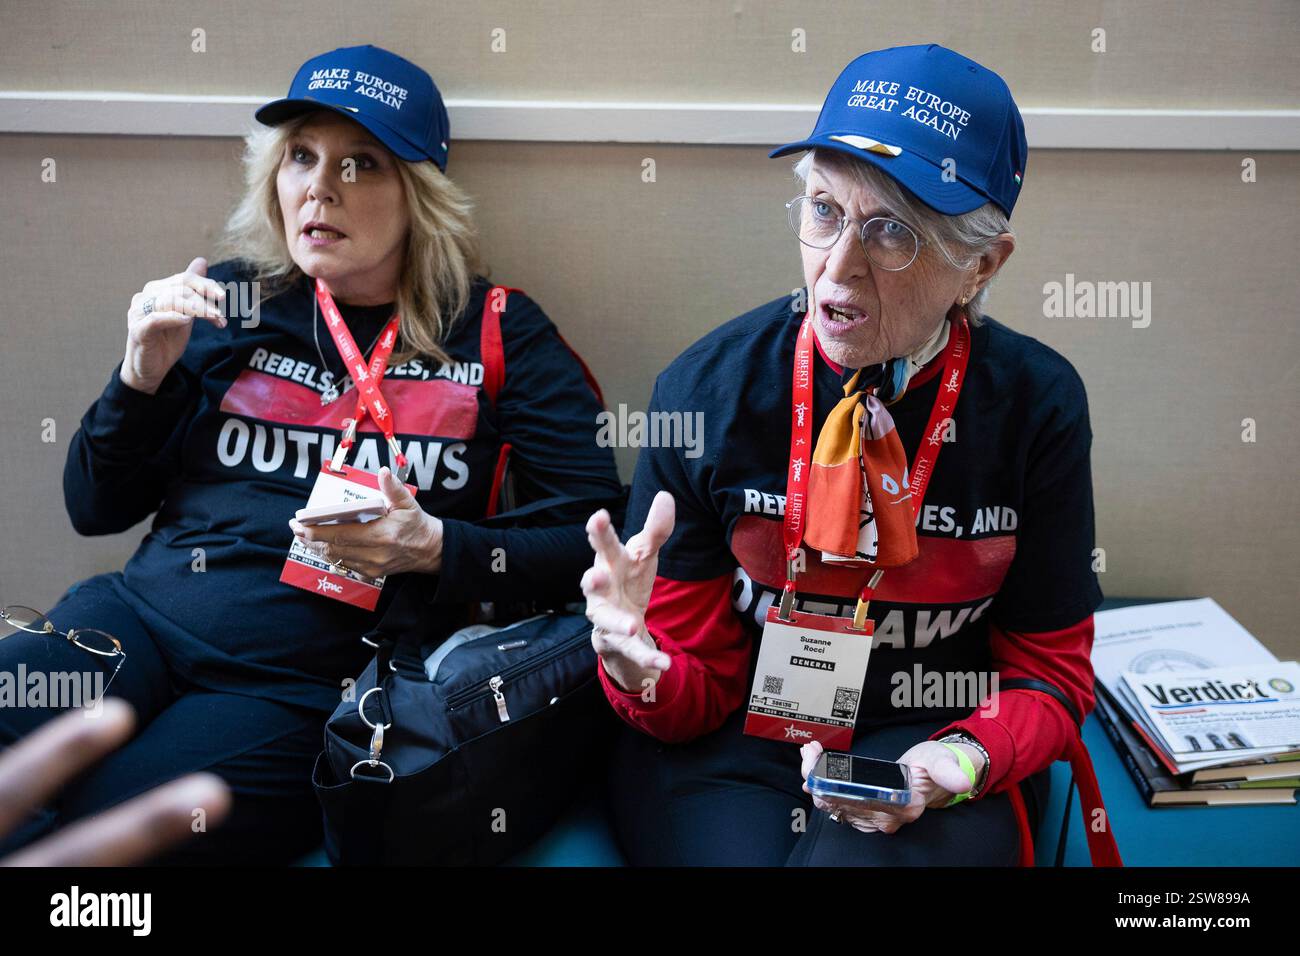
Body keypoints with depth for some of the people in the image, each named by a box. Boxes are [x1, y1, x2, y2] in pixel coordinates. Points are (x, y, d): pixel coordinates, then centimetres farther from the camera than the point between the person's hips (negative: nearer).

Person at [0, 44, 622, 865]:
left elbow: (602, 544, -2)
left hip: (306, 684, -2)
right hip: (140, 619, 2)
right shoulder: (230, 300, 11)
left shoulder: (495, 333, 4)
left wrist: (436, 549, -15)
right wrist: (144, 374, -2)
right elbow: (94, 510, 15)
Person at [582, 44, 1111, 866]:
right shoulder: (706, 389, -9)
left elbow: (1049, 672, 2)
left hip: (930, 744, 0)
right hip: (737, 742, 1)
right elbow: (695, 691, -4)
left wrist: (964, 760, -20)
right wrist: (640, 671, -29)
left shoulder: (1037, 404, -7)